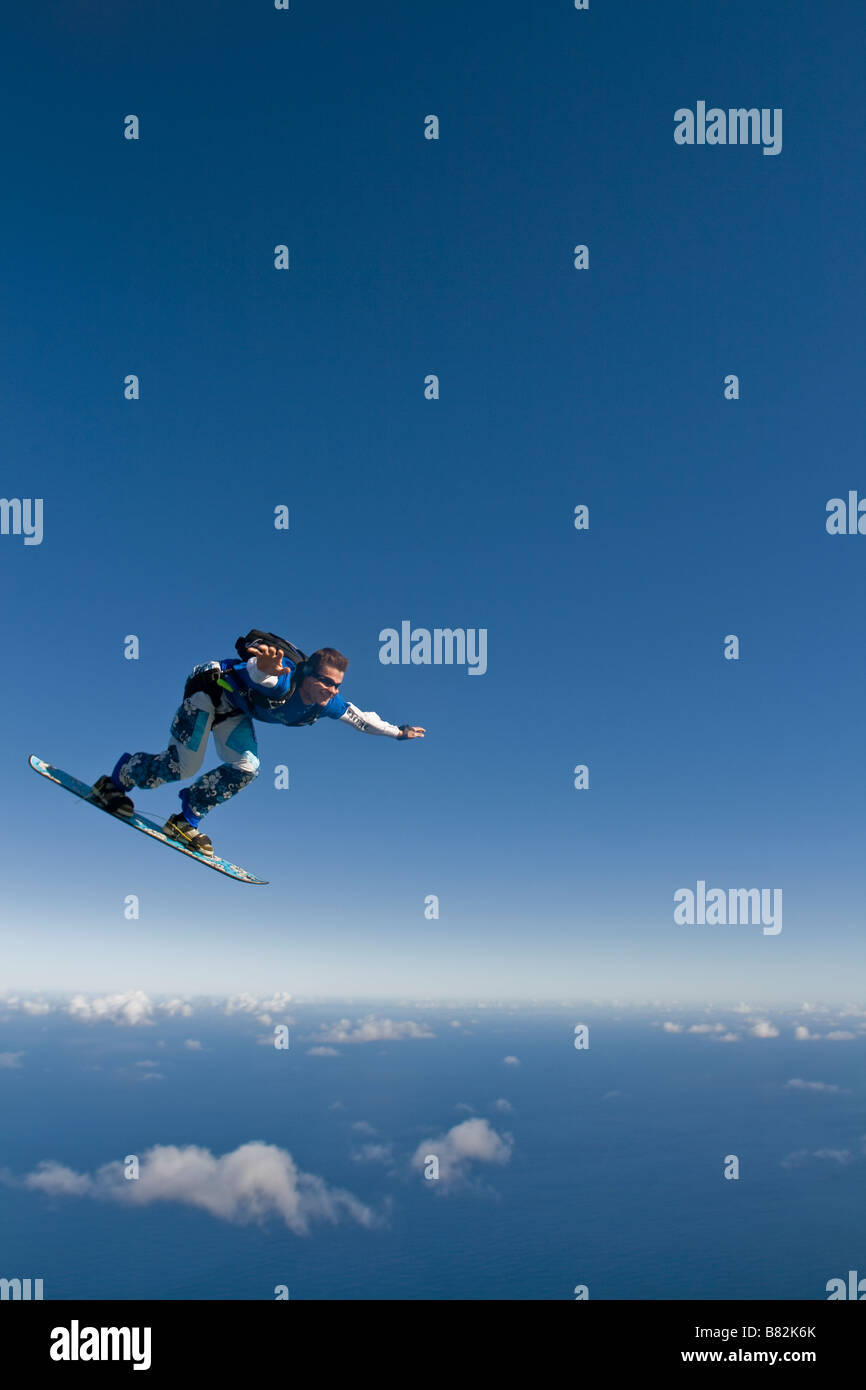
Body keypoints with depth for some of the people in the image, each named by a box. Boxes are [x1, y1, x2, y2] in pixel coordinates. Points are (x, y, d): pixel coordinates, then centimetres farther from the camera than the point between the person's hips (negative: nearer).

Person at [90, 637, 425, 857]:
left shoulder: (328, 704, -15)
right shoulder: (282, 683, -38)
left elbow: (360, 718, 3)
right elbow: (256, 673, -61)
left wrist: (398, 731, 13)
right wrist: (264, 667, -85)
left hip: (233, 708, 7)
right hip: (211, 687, -7)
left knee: (245, 768, -7)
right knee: (183, 766, -10)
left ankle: (186, 819, 7)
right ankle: (118, 778, 16)